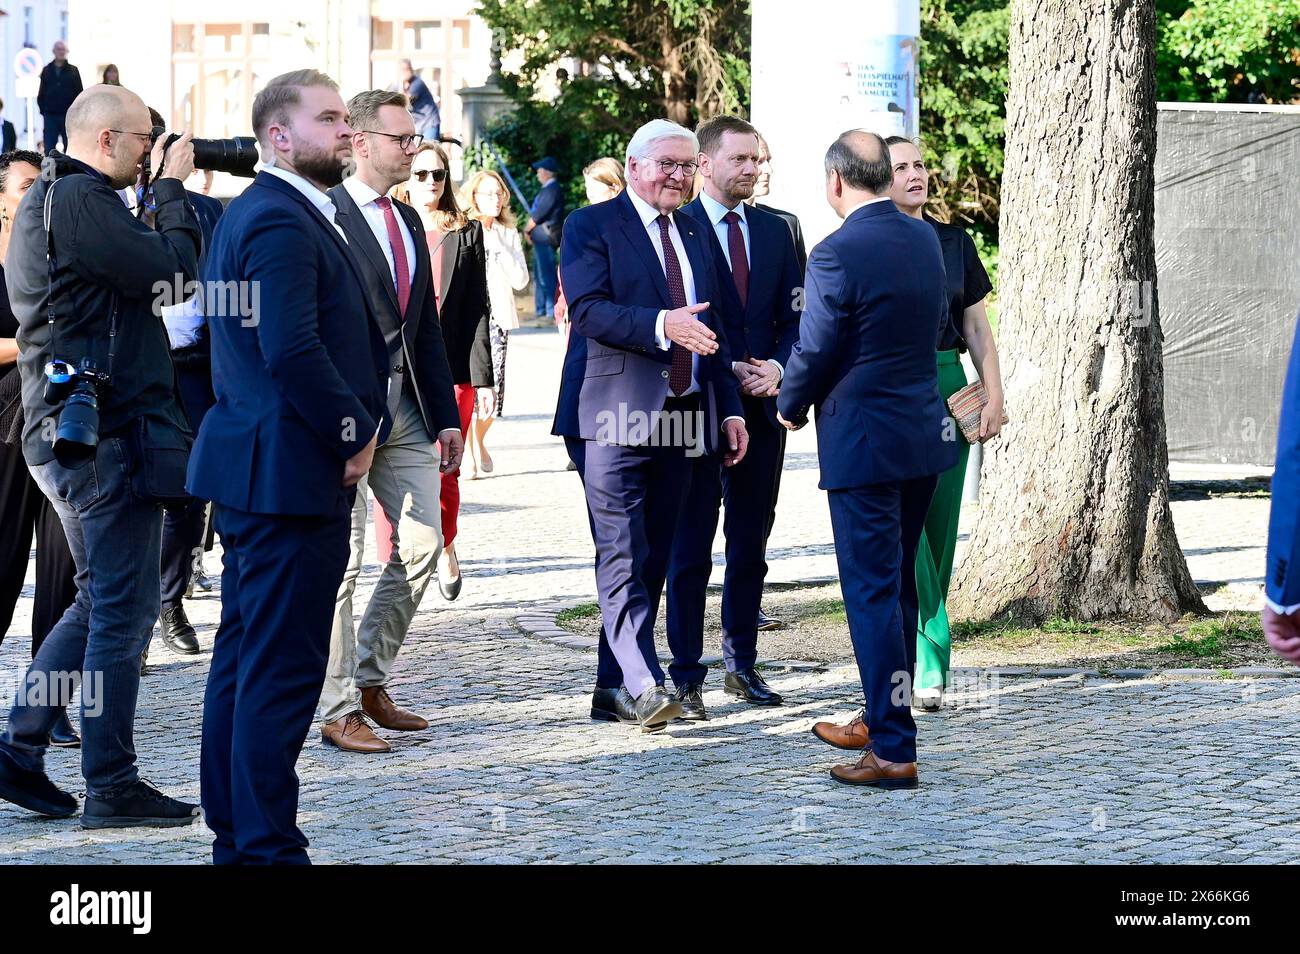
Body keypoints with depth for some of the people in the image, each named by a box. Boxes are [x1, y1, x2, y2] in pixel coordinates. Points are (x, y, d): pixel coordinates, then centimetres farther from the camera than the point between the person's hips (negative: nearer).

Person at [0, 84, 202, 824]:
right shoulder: (79, 199, -15)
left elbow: (137, 271, 19)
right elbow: (171, 269, -18)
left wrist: (163, 190, 13)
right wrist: (172, 189, -5)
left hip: (68, 431, 11)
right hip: (105, 430, -11)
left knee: (102, 600, 18)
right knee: (124, 607, -5)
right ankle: (112, 787, 0)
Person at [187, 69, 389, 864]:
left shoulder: (252, 213, 17)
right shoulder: (281, 221, -17)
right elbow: (293, 352, -25)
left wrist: (358, 428, 7)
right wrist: (356, 435, -13)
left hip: (253, 470, 11)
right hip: (291, 473, -11)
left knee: (243, 661, 15)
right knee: (283, 671, -6)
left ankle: (234, 833, 23)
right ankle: (269, 848, -3)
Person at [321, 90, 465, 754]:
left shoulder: (408, 221, 16)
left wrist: (445, 416, 15)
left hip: (404, 408, 8)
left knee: (423, 545, 8)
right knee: (343, 558, -3)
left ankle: (370, 680, 22)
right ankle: (338, 709, 5)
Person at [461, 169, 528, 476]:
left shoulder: (508, 234, 13)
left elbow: (520, 280, 3)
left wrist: (499, 248, -5)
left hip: (497, 318, 2)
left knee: (493, 390, -6)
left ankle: (479, 438, 23)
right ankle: (468, 452, 9)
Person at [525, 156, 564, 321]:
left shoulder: (551, 190, -16)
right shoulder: (549, 189, 16)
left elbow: (539, 214, -17)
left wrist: (527, 230, -4)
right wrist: (529, 229, 9)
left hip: (545, 237, -11)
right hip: (542, 238, 11)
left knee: (546, 275, -9)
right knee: (540, 275, 15)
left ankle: (551, 311, -8)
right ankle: (541, 310, 20)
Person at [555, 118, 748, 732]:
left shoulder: (695, 233, 19)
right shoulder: (591, 226, -1)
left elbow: (712, 330, 22)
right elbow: (588, 310, -15)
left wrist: (730, 409, 15)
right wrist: (661, 325, -29)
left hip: (681, 420, 7)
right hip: (615, 417, -7)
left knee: (652, 559, 8)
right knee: (623, 555, -12)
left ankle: (613, 689, 14)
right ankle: (644, 687, -18)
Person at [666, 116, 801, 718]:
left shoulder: (774, 231, 11)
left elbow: (794, 317, 11)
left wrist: (777, 367, -8)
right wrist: (728, 372, -14)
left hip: (762, 407, 5)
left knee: (750, 545, 11)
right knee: (691, 548, -1)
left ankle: (742, 663, 20)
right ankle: (686, 677, 4)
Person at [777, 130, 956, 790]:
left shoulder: (838, 254, -17)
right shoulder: (925, 240, 5)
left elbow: (815, 352, -12)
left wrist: (791, 406, 7)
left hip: (863, 440, -8)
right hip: (924, 431, 8)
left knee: (872, 592, -4)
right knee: (898, 585, 18)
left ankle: (894, 750, -5)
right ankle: (881, 720, 31)